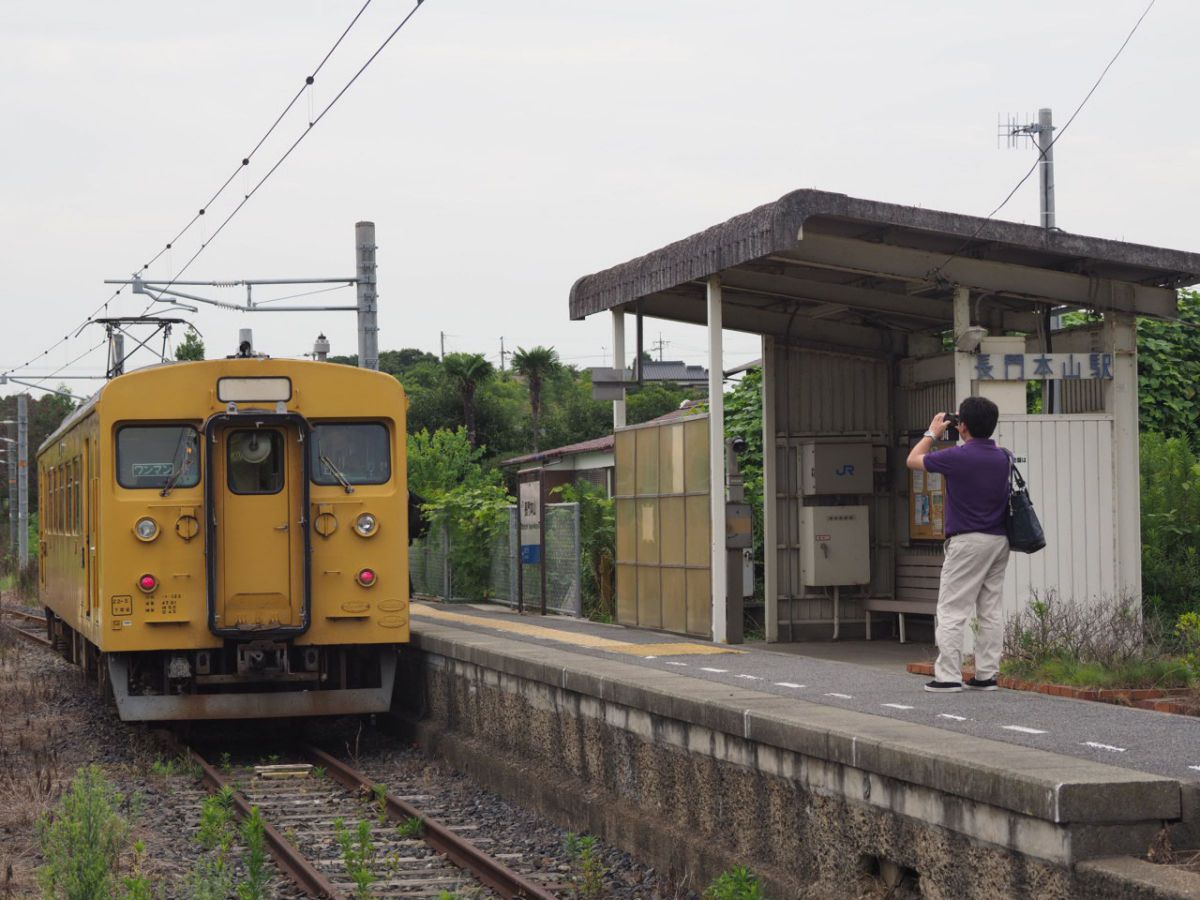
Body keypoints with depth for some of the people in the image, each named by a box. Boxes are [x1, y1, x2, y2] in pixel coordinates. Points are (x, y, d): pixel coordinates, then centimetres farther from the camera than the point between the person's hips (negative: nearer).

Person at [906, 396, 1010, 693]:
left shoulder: (958, 457, -13)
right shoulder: (1004, 457, 5)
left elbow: (913, 460, 3)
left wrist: (932, 433, 16)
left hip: (968, 541, -7)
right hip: (999, 540, 7)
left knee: (952, 610, -3)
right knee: (990, 610, 9)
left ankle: (948, 676, -6)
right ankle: (987, 675, 9)